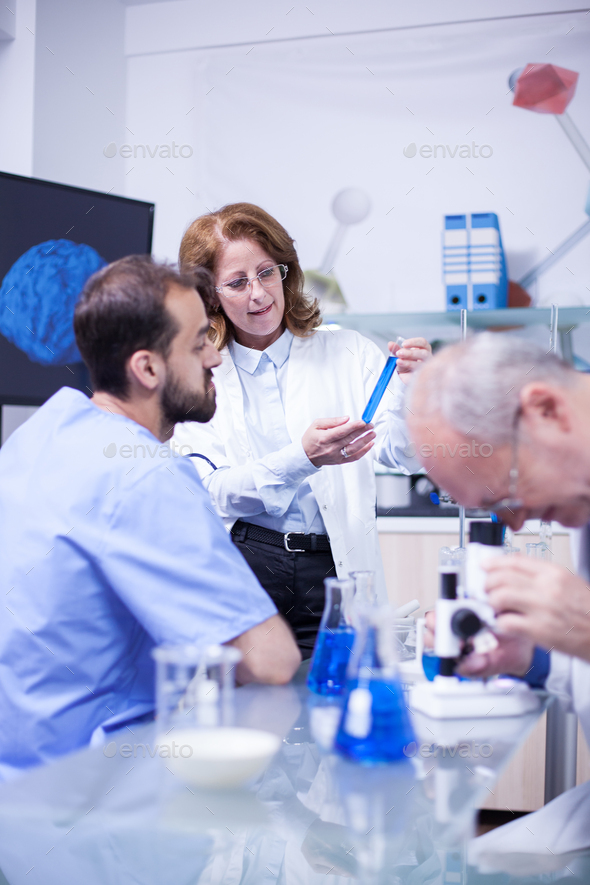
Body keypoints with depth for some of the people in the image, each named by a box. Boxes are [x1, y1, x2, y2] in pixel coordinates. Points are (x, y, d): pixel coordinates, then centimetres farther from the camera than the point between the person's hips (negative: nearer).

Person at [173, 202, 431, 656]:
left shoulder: (348, 352, 9)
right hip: (244, 567, 0)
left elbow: (404, 452, -2)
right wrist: (302, 458, -21)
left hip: (337, 568, 1)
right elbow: (216, 492, -5)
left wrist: (410, 388, -23)